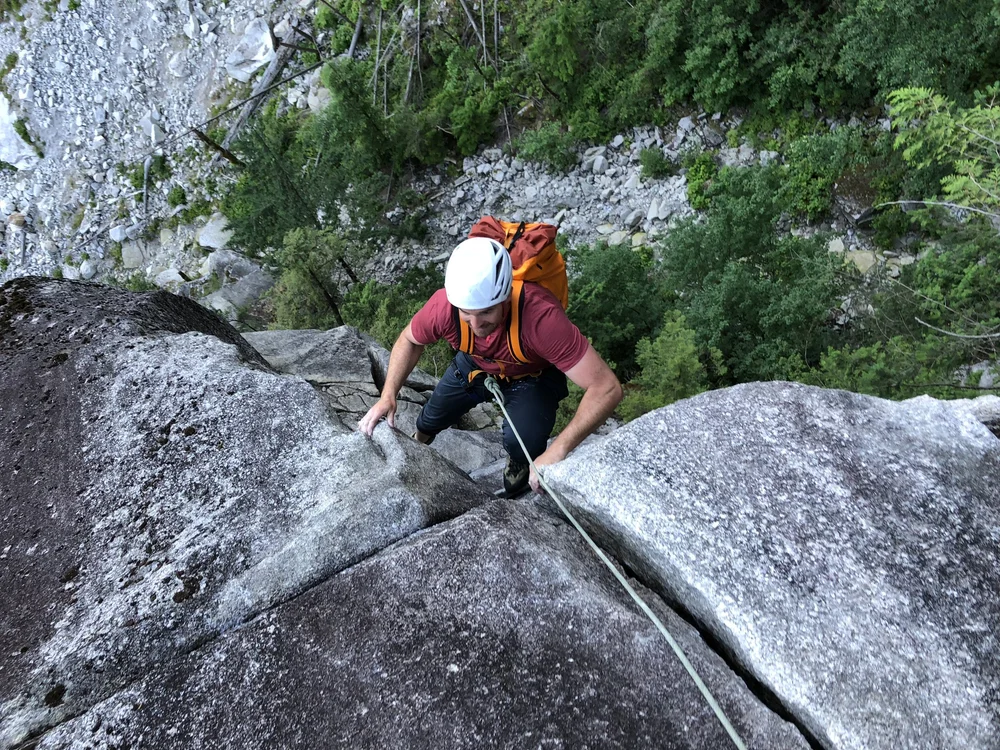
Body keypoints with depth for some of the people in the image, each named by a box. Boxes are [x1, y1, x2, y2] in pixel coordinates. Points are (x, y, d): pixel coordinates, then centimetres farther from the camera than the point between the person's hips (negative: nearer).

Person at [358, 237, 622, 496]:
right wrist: (388, 397, -21)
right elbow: (409, 341, -8)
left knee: (522, 441, -28)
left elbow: (607, 388, -41)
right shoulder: (443, 305, -34)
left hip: (533, 376, -3)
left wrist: (557, 451, -48)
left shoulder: (542, 317, -45)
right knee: (431, 420, 17)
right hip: (475, 364, 4)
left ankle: (519, 464, 12)